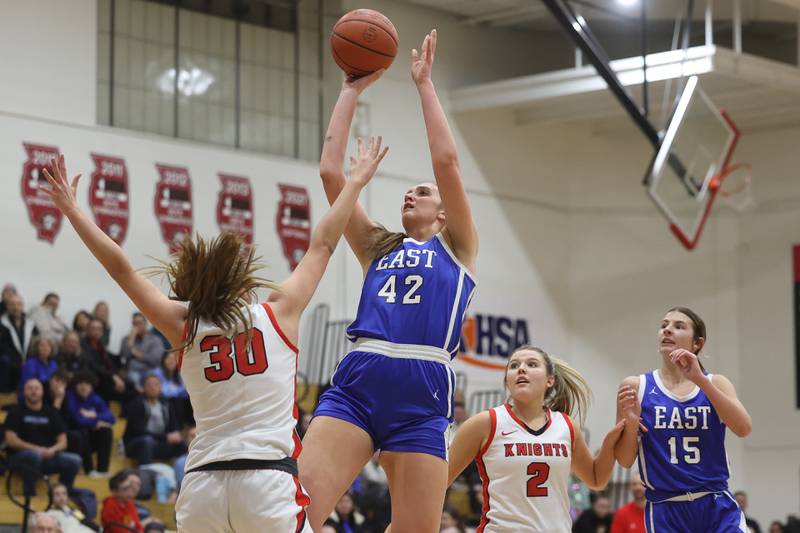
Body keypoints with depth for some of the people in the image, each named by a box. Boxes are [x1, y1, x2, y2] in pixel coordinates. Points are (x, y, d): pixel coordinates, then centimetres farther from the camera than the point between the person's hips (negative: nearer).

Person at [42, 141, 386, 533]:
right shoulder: (279, 313, 7)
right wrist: (356, 182, 30)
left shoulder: (184, 326, 10)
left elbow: (120, 268, 15)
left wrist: (70, 209, 23)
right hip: (270, 481, -3)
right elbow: (322, 246, 18)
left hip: (202, 485, 3)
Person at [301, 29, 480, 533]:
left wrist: (424, 82, 13)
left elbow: (446, 160, 6)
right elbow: (331, 172, 19)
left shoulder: (457, 247, 18)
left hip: (422, 391, -2)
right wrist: (352, 89, 21)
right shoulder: (377, 247, 25)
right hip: (356, 383, 2)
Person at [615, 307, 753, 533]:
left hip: (718, 509, 1)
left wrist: (700, 379, -16)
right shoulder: (636, 387, 4)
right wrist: (631, 422, -16)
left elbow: (743, 429, -11)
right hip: (666, 513, -1)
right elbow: (625, 461, 3)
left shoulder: (715, 384, 8)